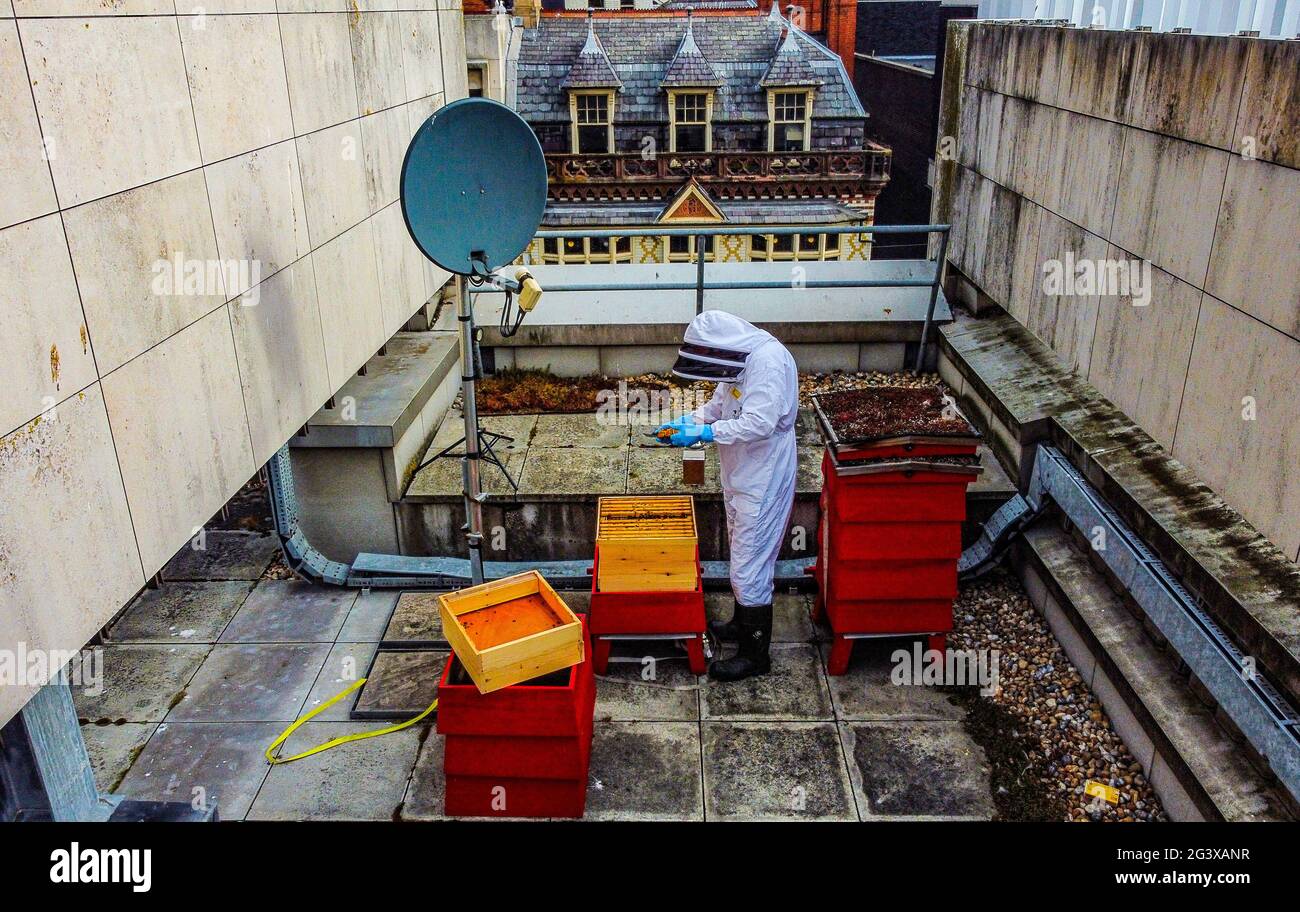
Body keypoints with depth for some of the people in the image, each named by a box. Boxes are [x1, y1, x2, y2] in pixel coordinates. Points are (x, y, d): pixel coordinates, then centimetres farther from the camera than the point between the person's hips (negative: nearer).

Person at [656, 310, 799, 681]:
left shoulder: (768, 361, -25)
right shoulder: (739, 360, 5)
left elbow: (759, 424, -31)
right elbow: (719, 403, 16)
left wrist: (704, 433, -26)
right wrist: (688, 421, -1)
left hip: (763, 483, -10)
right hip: (741, 476, 10)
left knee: (749, 567, -2)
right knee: (743, 556, 24)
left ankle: (755, 654, 12)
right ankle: (742, 624, 42)